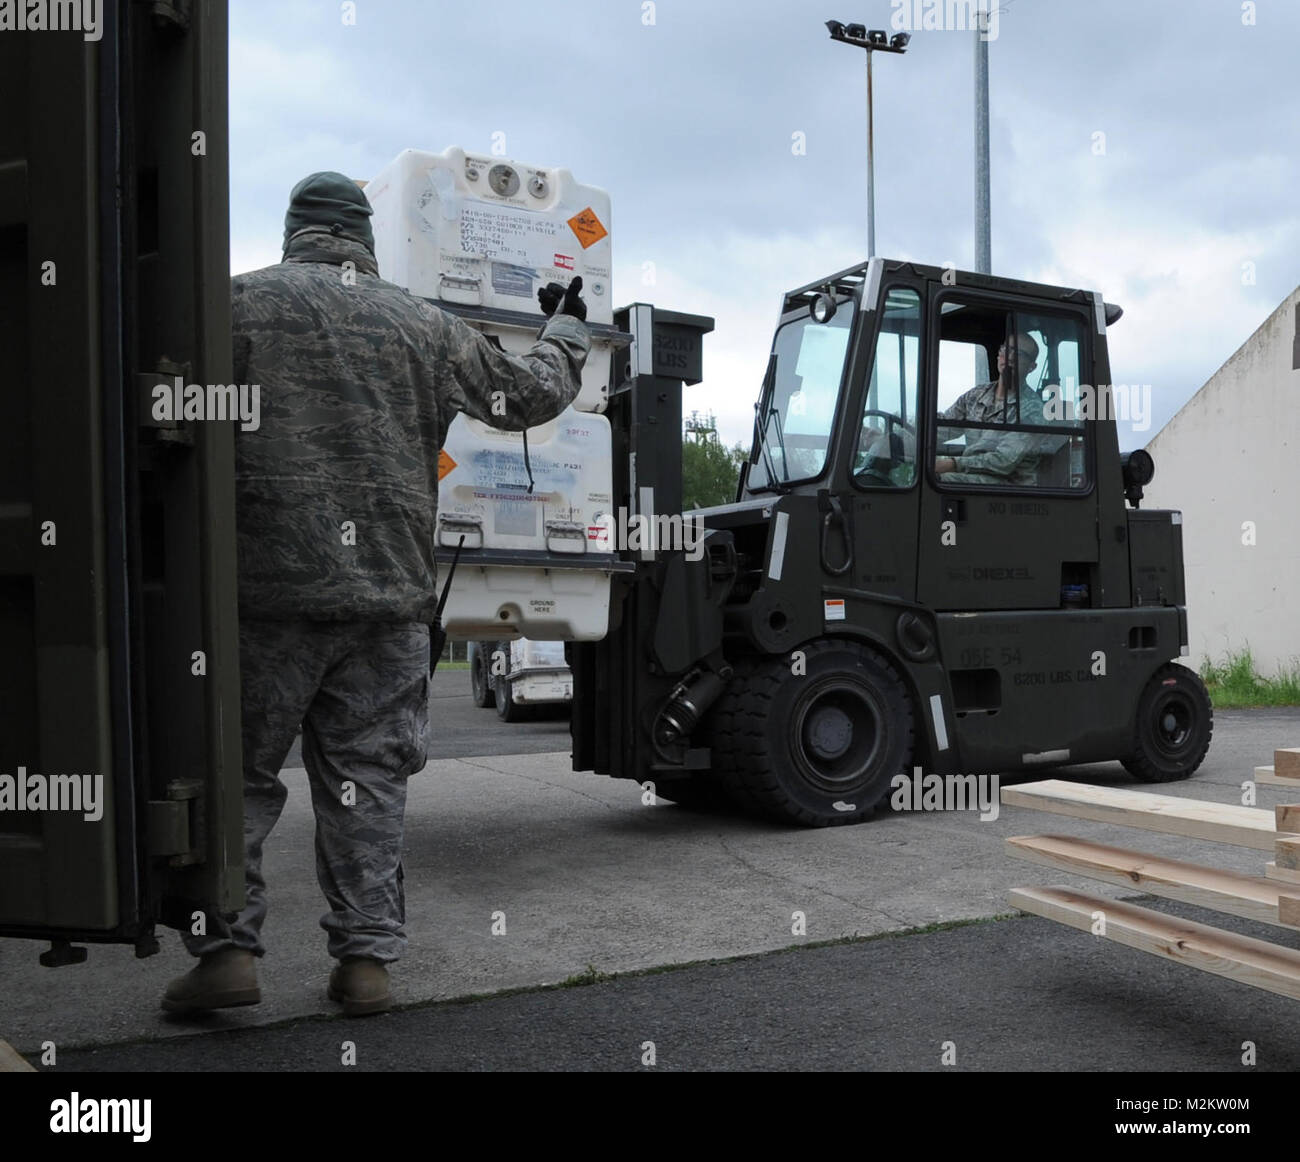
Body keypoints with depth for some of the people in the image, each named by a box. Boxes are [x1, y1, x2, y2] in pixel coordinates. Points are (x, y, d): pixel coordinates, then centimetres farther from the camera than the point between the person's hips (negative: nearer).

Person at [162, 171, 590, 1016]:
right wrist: (566, 328, 38)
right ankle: (368, 958, 12)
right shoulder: (424, 326, 11)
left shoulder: (239, 303, 3)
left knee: (237, 771, 9)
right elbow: (531, 395, 20)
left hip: (268, 588, -2)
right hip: (390, 596, 3)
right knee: (368, 780, 9)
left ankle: (228, 948, 7)